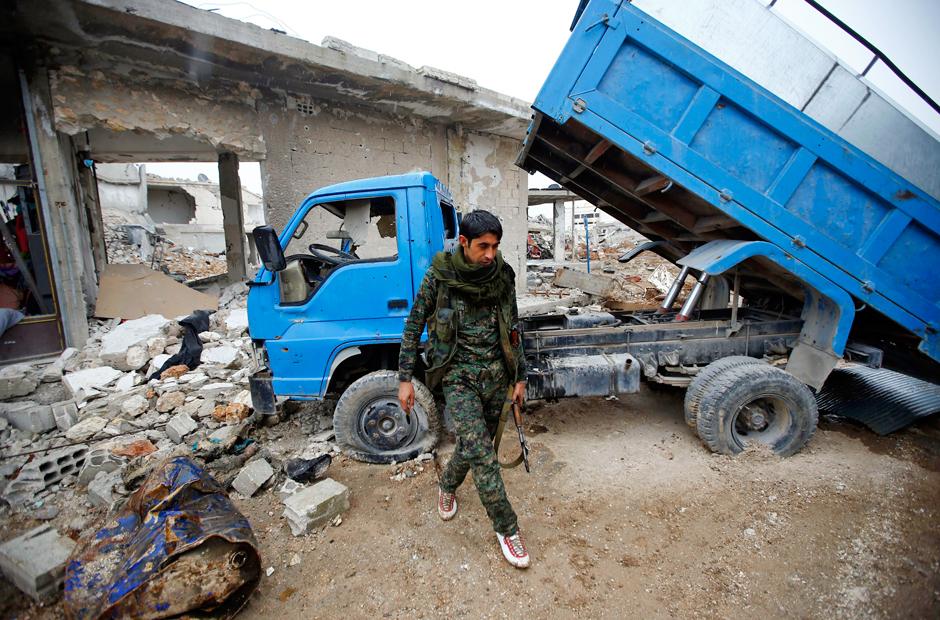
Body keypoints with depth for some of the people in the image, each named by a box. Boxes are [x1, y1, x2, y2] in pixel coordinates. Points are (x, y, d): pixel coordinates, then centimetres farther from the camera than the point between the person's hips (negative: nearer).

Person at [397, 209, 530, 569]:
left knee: (476, 444, 15)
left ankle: (447, 487, 46)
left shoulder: (503, 276, 0)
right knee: (481, 452, -11)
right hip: (459, 374, -4)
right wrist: (404, 378, -3)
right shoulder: (439, 276, -9)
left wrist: (519, 377, 12)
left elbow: (513, 330, 9)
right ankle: (506, 529, 10)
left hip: (496, 373, 4)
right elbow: (413, 326, -2)